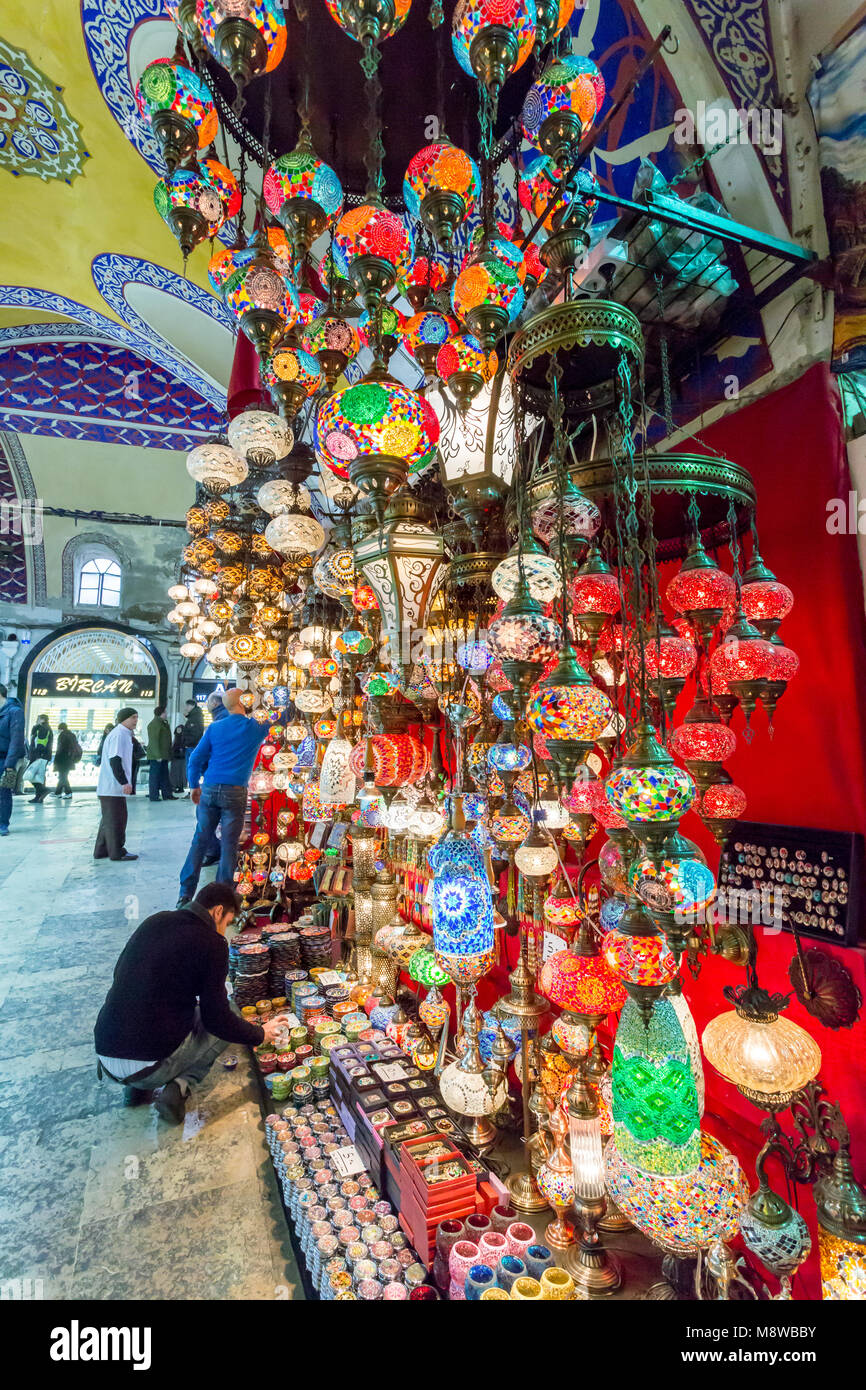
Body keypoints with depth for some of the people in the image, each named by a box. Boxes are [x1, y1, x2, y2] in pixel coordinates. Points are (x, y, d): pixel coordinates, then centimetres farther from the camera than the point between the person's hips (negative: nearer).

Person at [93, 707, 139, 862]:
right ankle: (117, 852, 4)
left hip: (109, 787, 10)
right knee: (115, 819, -3)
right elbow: (115, 761, -22)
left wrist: (125, 782, 22)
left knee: (108, 819, 16)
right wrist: (124, 782, -22)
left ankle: (101, 851, 23)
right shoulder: (119, 735, -14)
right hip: (114, 787, -10)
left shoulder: (124, 734, 18)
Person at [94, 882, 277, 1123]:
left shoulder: (154, 921, 6)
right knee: (231, 1012, 13)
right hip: (152, 1065, -6)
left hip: (105, 1054, 6)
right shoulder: (212, 942, -11)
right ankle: (180, 1087, 0)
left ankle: (137, 1087, 17)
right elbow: (217, 1017, -8)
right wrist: (260, 1034, 10)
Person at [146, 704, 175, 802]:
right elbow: (154, 741, -21)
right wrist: (158, 755, -24)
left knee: (165, 776, 12)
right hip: (157, 756, -10)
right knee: (155, 775, -4)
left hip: (164, 755, 10)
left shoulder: (164, 723, 17)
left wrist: (169, 753, 21)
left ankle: (167, 795, 16)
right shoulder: (154, 724, -14)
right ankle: (154, 796, 0)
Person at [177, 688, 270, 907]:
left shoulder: (215, 727, 6)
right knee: (228, 845, 4)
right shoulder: (256, 728, -1)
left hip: (210, 790, 3)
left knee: (200, 841, 10)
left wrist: (194, 786, 17)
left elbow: (196, 758, 7)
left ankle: (185, 893, 14)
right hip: (235, 792, -3)